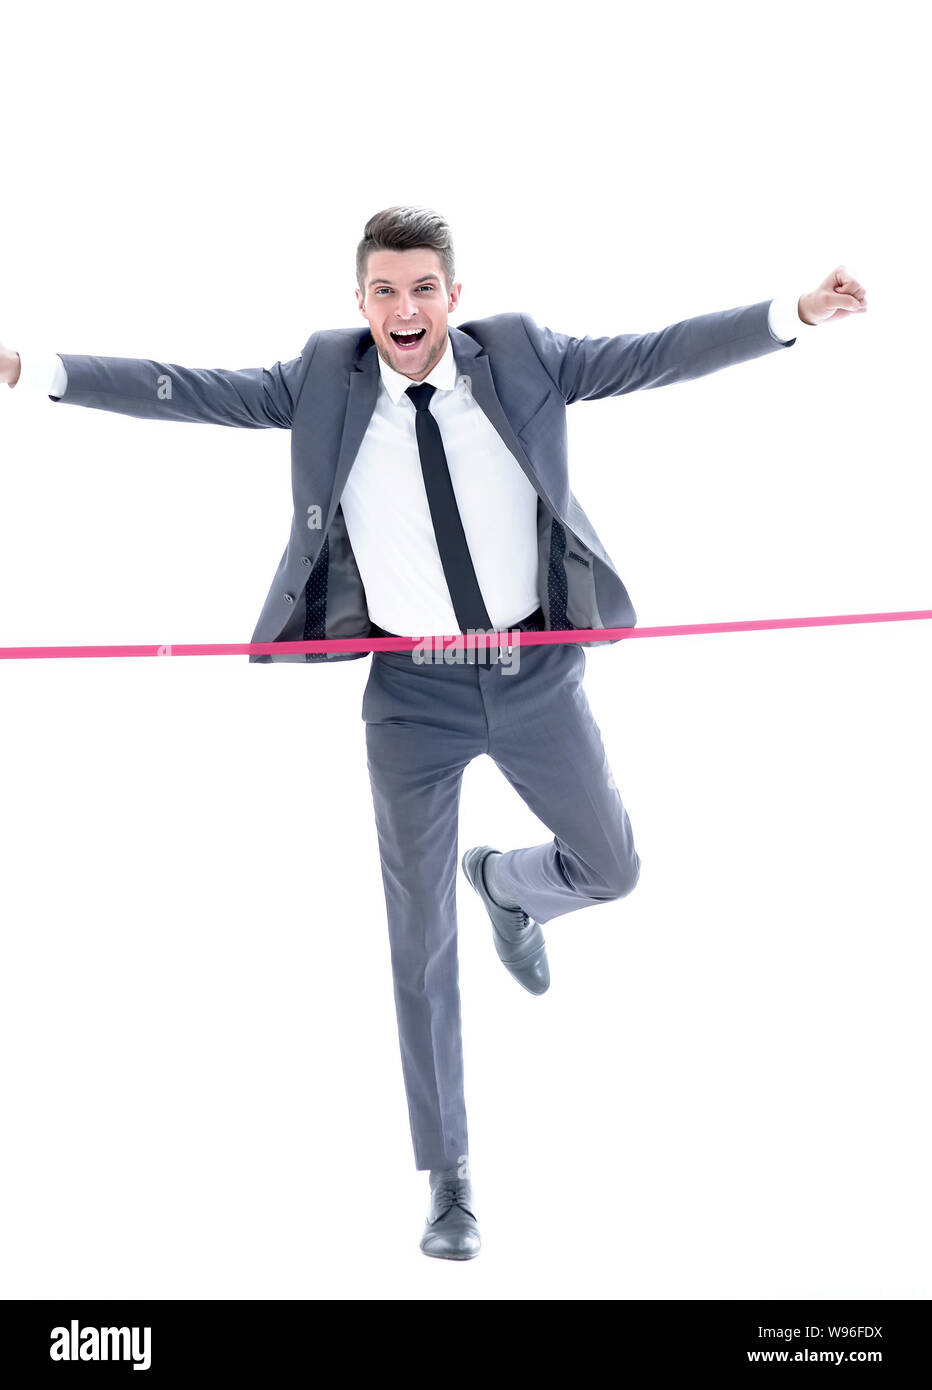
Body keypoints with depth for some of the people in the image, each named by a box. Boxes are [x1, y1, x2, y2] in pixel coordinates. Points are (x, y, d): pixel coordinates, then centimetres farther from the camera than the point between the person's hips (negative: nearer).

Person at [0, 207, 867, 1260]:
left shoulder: (521, 356, -4)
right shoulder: (324, 378, -5)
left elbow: (656, 354, -8)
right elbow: (189, 391, -7)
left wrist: (793, 313, -16)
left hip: (536, 673, 2)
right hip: (414, 692, -1)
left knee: (611, 870, 15)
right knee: (421, 939, 2)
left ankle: (504, 883, 52)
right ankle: (450, 1181, 17)